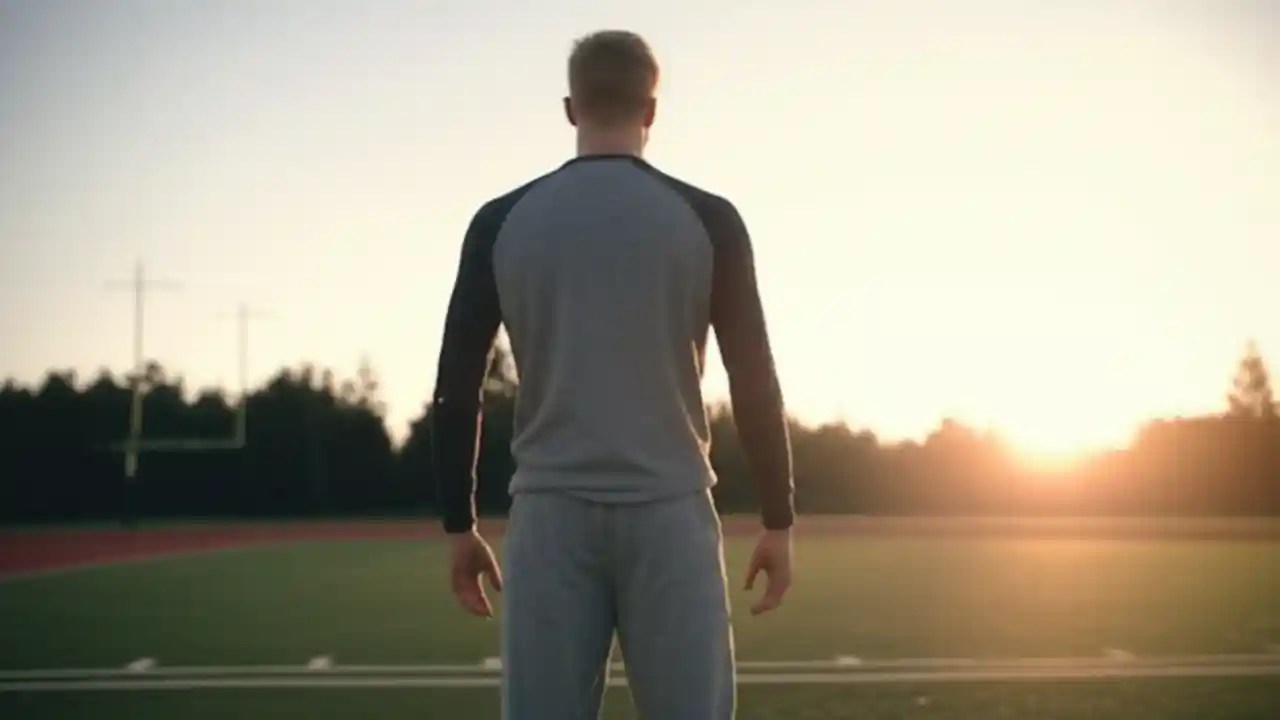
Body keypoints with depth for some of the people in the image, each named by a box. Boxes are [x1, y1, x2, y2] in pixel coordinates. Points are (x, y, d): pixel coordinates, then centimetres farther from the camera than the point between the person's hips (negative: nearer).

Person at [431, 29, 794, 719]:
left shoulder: (502, 222, 5)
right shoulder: (706, 219, 1)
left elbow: (456, 387, 5)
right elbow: (755, 383, 0)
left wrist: (460, 526, 13)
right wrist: (778, 522, 7)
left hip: (551, 515, 1)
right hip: (669, 513, -1)